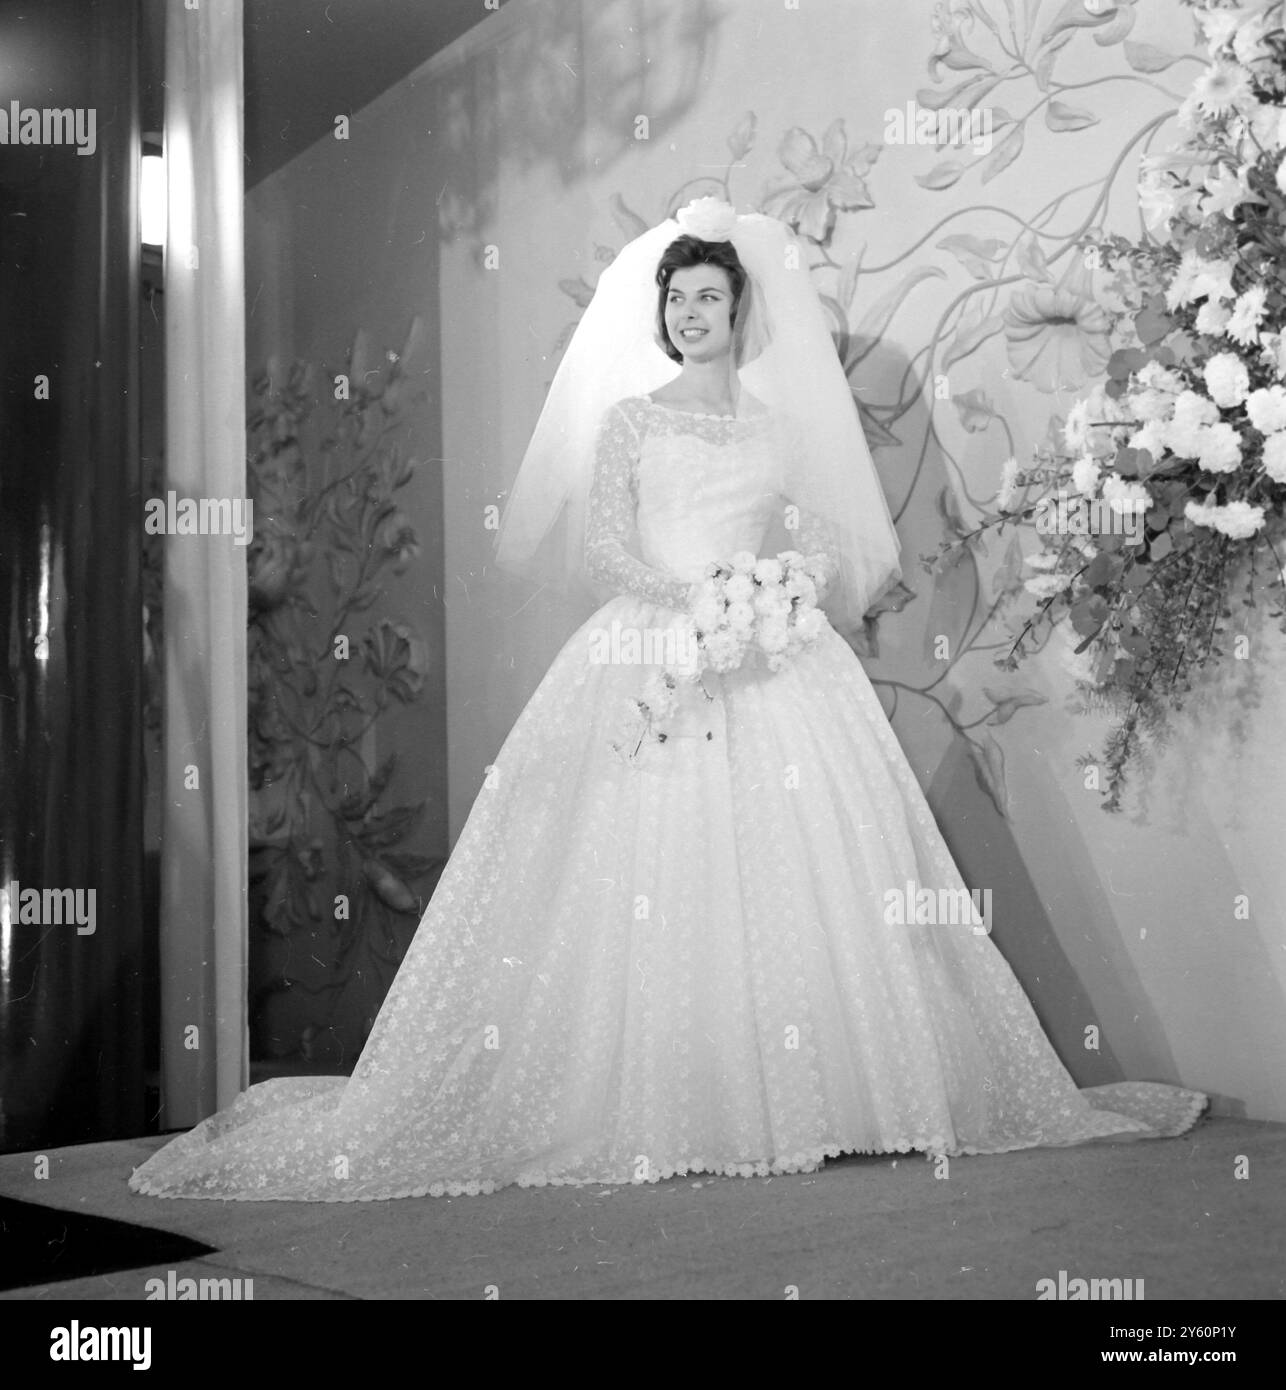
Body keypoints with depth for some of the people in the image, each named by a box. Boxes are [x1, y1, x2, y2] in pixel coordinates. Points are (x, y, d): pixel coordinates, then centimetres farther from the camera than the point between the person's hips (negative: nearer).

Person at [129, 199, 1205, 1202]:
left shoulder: (782, 421, 16)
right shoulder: (629, 417, 9)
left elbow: (818, 544, 16)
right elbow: (603, 544, 0)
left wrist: (791, 586, -6)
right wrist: (694, 600, -13)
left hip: (775, 663, 2)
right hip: (653, 656, -2)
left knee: (791, 873, -6)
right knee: (646, 875, -11)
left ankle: (812, 1094, 0)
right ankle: (647, 1103, -7)